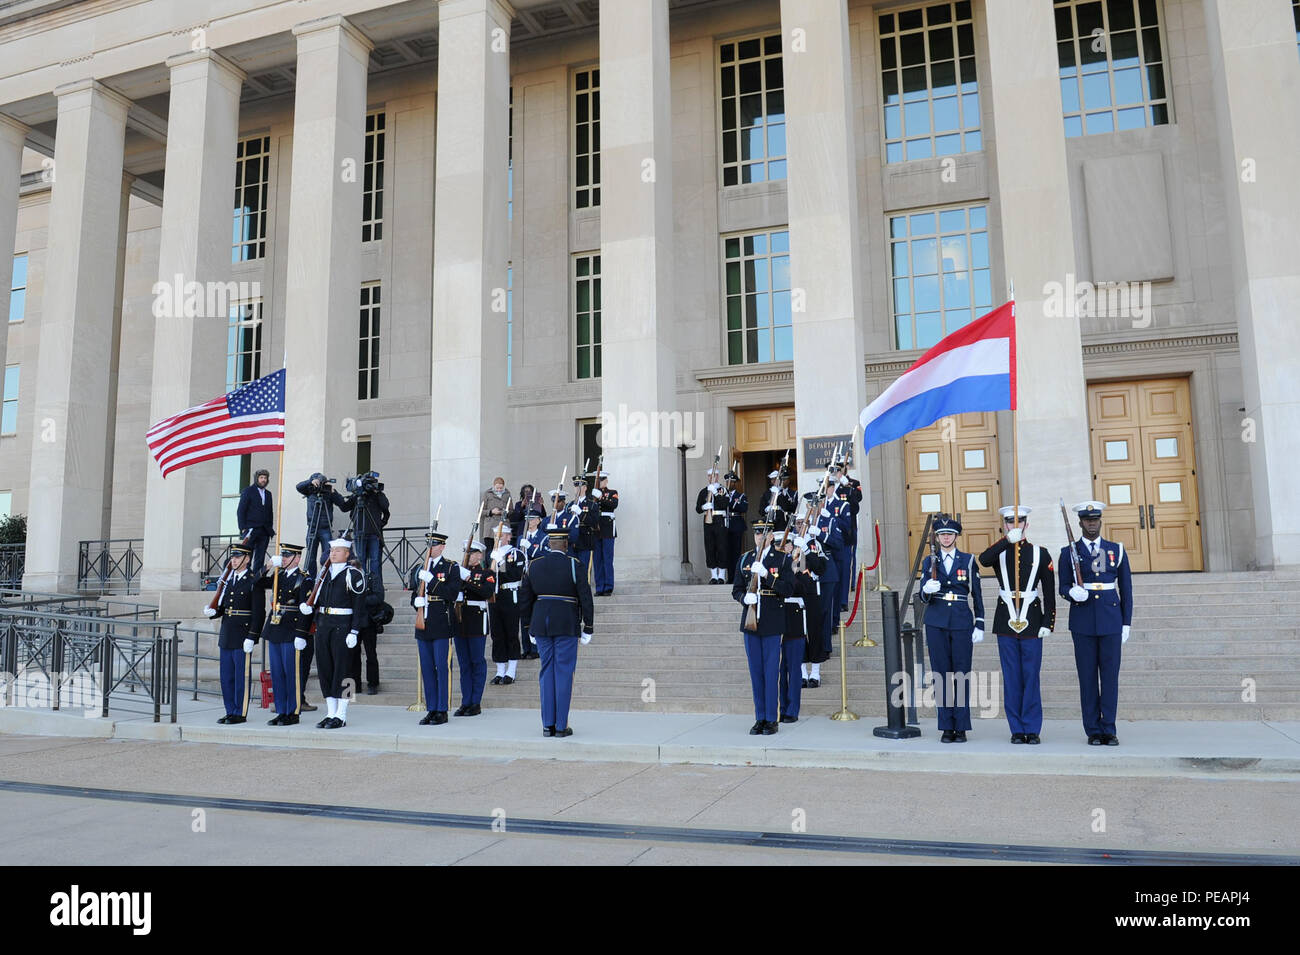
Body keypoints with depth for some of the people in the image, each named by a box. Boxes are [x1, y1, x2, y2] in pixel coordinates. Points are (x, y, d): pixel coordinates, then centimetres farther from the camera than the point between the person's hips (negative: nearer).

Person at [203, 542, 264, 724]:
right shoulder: (228, 580, 14)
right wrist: (213, 611, -3)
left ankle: (240, 714, 6)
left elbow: (259, 613, -12)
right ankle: (230, 712, 21)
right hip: (226, 637, 7)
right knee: (226, 677, 12)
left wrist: (251, 637, -16)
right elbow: (222, 606, 19)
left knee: (241, 677, -2)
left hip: (242, 638, -7)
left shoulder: (253, 582, -8)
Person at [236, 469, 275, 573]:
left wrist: (270, 528, 11)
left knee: (260, 558, 3)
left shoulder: (268, 494, 18)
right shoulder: (248, 491, 2)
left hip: (264, 531, 5)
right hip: (251, 529, -5)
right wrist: (243, 528, -9)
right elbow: (240, 511, -2)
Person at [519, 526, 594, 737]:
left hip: (541, 624, 4)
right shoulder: (572, 565, -6)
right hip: (566, 625, -4)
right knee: (564, 673, 2)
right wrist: (588, 627, 1)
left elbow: (524, 600, 10)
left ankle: (547, 725, 12)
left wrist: (530, 627, 18)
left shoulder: (533, 565, 6)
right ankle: (561, 726, 3)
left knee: (546, 672, 11)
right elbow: (585, 598, -7)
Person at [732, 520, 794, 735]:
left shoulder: (782, 559, -1)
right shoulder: (745, 560, 10)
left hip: (772, 624, -4)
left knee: (771, 672, -1)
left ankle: (771, 720, 8)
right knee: (755, 672, 9)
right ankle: (759, 719, 17)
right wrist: (745, 598, -11)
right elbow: (736, 590, 11)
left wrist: (766, 575, -20)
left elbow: (789, 589, -10)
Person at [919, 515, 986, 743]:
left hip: (961, 623, -1)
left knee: (962, 674, 0)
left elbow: (977, 595, 6)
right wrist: (927, 590, -19)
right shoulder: (929, 562, 8)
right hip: (936, 624, 1)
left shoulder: (968, 560, 4)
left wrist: (979, 626, 1)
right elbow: (923, 598, 4)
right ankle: (947, 727, 11)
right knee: (941, 674, 3)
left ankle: (961, 727, 8)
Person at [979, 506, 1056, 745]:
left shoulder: (1040, 553, 5)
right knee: (1011, 678, 5)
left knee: (1031, 677, 3)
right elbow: (983, 560, -19)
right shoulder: (999, 551, 7)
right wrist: (1008, 540, -25)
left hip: (1032, 622, -1)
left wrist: (1048, 623, -4)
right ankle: (1017, 730, 12)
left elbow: (1049, 592, 3)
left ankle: (1032, 730, 11)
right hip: (1006, 622, 1)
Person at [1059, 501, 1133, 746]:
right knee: (1087, 676, 2)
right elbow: (1063, 587, 5)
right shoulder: (1068, 553, 4)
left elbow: (1126, 589, 9)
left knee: (1110, 675, 1)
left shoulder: (1116, 550, 7)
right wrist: (1072, 593, -19)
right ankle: (1093, 731, 9)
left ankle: (1109, 730, 8)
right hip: (1082, 621, -1)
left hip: (1111, 620, 1)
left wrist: (1126, 623, 4)